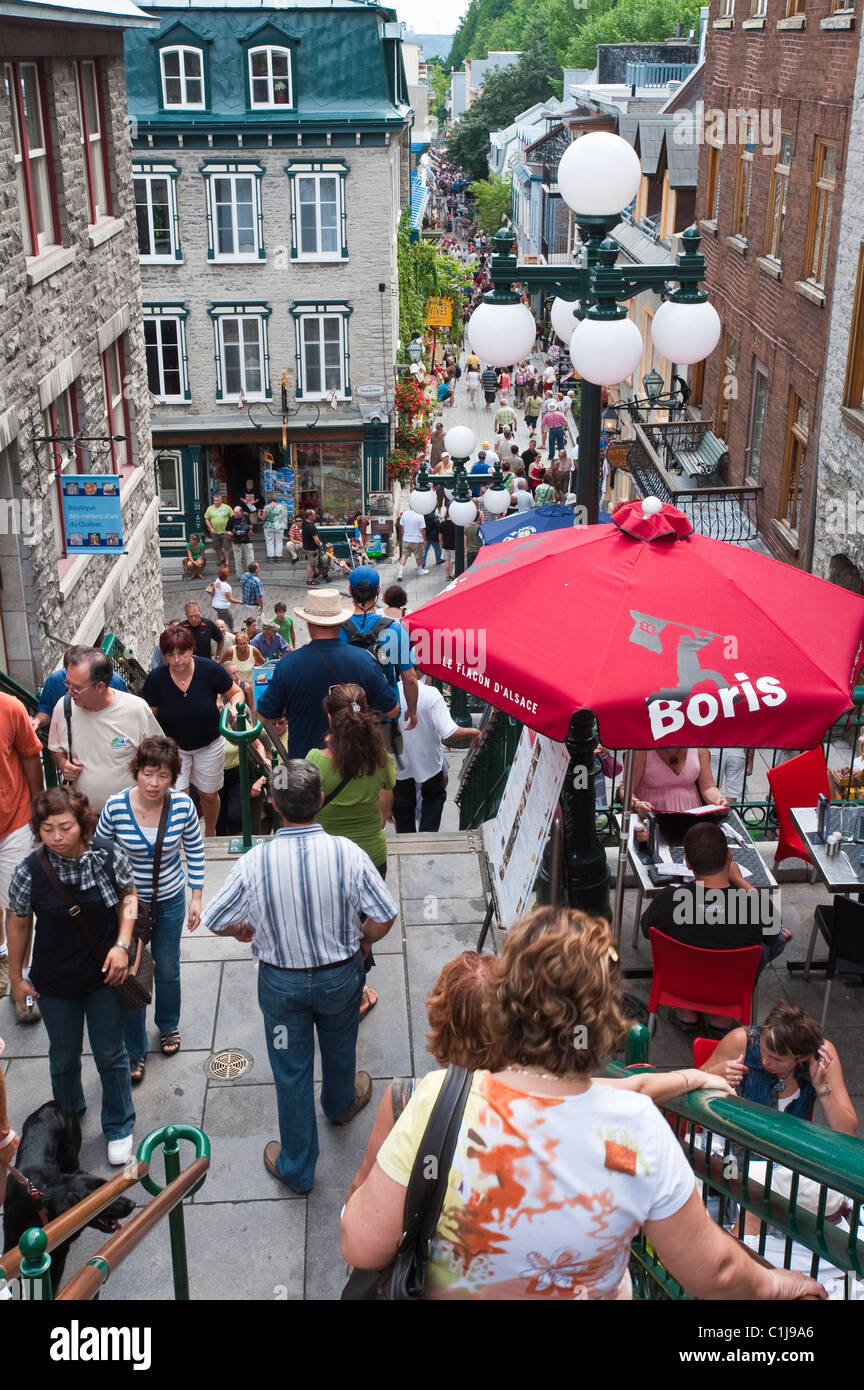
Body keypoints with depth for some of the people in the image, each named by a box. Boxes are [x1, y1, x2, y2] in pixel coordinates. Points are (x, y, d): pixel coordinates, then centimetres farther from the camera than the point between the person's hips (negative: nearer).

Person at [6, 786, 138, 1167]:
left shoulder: (110, 857, -18)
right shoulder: (30, 872, -20)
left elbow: (128, 896, 0)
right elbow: (19, 924, -5)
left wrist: (121, 944, -13)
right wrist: (16, 977, 3)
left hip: (105, 977, 0)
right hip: (55, 983, 0)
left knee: (110, 1054, 14)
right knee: (63, 1057, 20)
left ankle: (118, 1128, 36)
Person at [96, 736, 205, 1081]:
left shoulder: (183, 805, -19)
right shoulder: (115, 807, -22)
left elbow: (195, 851, -3)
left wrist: (197, 897, -1)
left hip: (170, 901, 1)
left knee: (168, 971, 18)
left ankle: (168, 1027, 47)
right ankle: (135, 1051, 26)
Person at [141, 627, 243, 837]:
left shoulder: (210, 670, -22)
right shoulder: (156, 679, -20)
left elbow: (235, 692, -5)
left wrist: (235, 707, -27)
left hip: (209, 746, 1)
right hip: (173, 746, -1)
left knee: (209, 795, 17)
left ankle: (210, 833, 45)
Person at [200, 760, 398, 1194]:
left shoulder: (255, 863, -24)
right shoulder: (347, 854, -25)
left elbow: (214, 921, -12)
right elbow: (384, 917, -18)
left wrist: (246, 931, 10)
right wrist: (361, 942, 4)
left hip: (281, 982, -1)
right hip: (340, 976, 1)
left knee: (291, 1071, 16)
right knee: (339, 1047, 30)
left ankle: (296, 1168, 32)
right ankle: (341, 1104, 61)